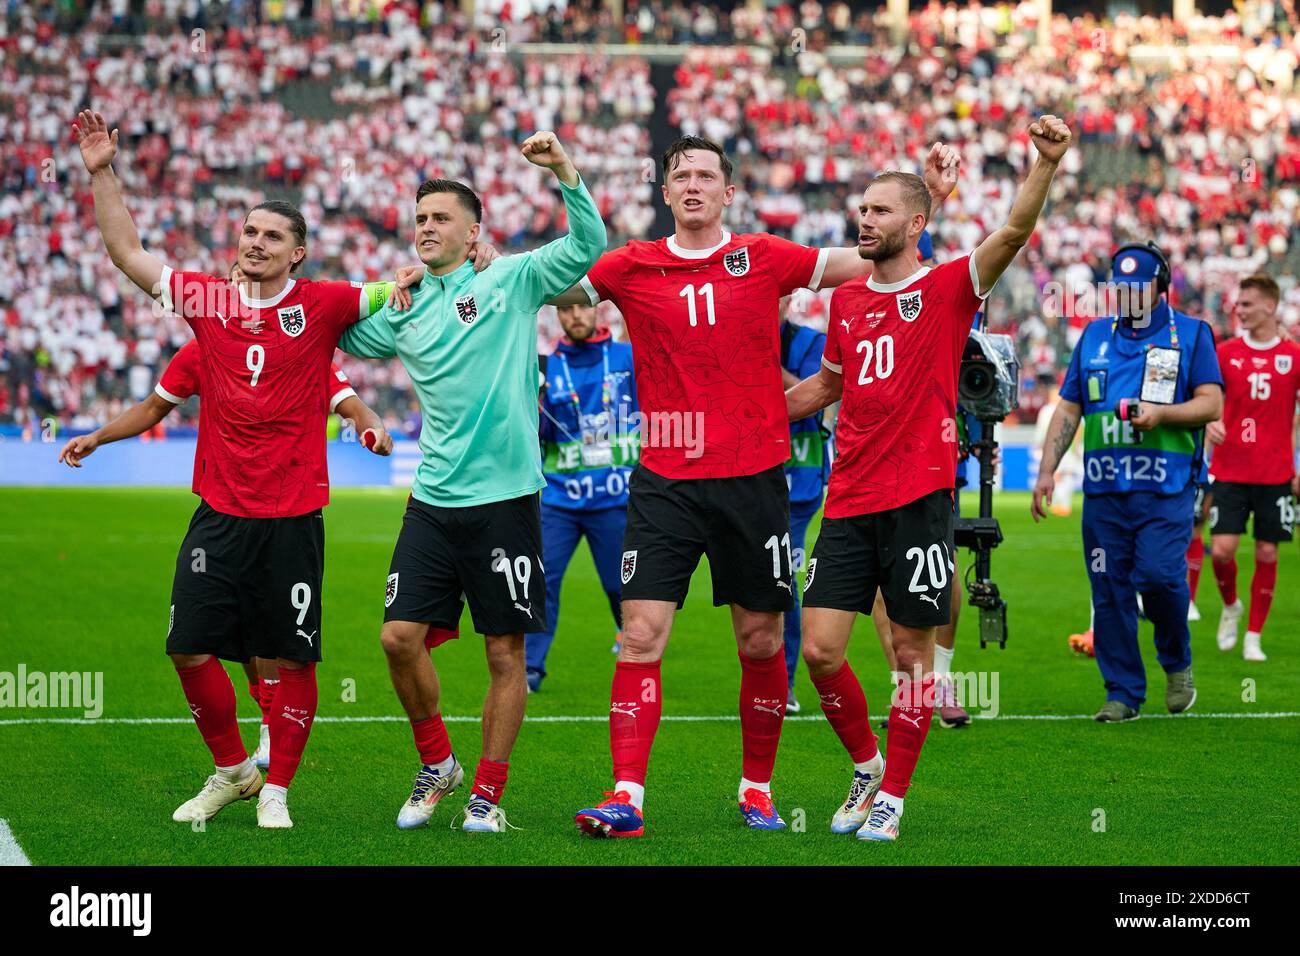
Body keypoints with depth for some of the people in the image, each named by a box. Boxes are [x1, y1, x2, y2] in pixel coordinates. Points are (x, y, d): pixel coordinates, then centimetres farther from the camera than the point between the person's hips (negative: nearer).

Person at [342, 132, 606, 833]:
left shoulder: (512, 280, 0)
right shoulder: (403, 308, 12)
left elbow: (589, 245, -9)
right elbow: (341, 335, 26)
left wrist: (563, 171, -21)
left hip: (504, 498, -4)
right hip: (433, 502, 4)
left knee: (505, 653, 1)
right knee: (400, 635, -3)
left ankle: (488, 792, 12)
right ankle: (436, 764, 18)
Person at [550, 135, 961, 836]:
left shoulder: (763, 258, 4)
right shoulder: (632, 267, 4)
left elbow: (874, 262, 8)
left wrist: (929, 193, 1)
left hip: (753, 480, 1)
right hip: (665, 481, -1)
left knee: (761, 642, 6)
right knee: (641, 637, -10)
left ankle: (756, 788, 22)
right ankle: (626, 795, -9)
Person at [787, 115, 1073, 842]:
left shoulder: (947, 289, -2)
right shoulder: (846, 300, 13)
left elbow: (1013, 235, -19)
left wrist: (1046, 166, -34)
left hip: (920, 499, -4)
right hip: (849, 502, 4)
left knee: (912, 651, 1)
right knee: (820, 650, -2)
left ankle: (892, 797, 13)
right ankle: (867, 765, 21)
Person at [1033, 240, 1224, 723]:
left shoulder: (1191, 335, 6)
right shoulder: (1094, 336, 16)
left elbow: (1212, 404, -1)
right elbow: (1068, 409, 17)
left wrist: (1161, 414, -17)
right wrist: (1047, 469, 9)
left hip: (1166, 488, -3)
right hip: (1103, 489, 4)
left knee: (1158, 575, -17)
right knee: (1109, 592, 1)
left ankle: (1177, 664, 10)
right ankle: (1122, 692, 10)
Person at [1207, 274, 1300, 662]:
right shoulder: (1226, 353, 3)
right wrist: (1208, 423, -15)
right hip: (1230, 470, 0)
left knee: (1267, 554, 1)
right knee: (1222, 550, -10)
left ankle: (1254, 637, 12)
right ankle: (1230, 606, 21)